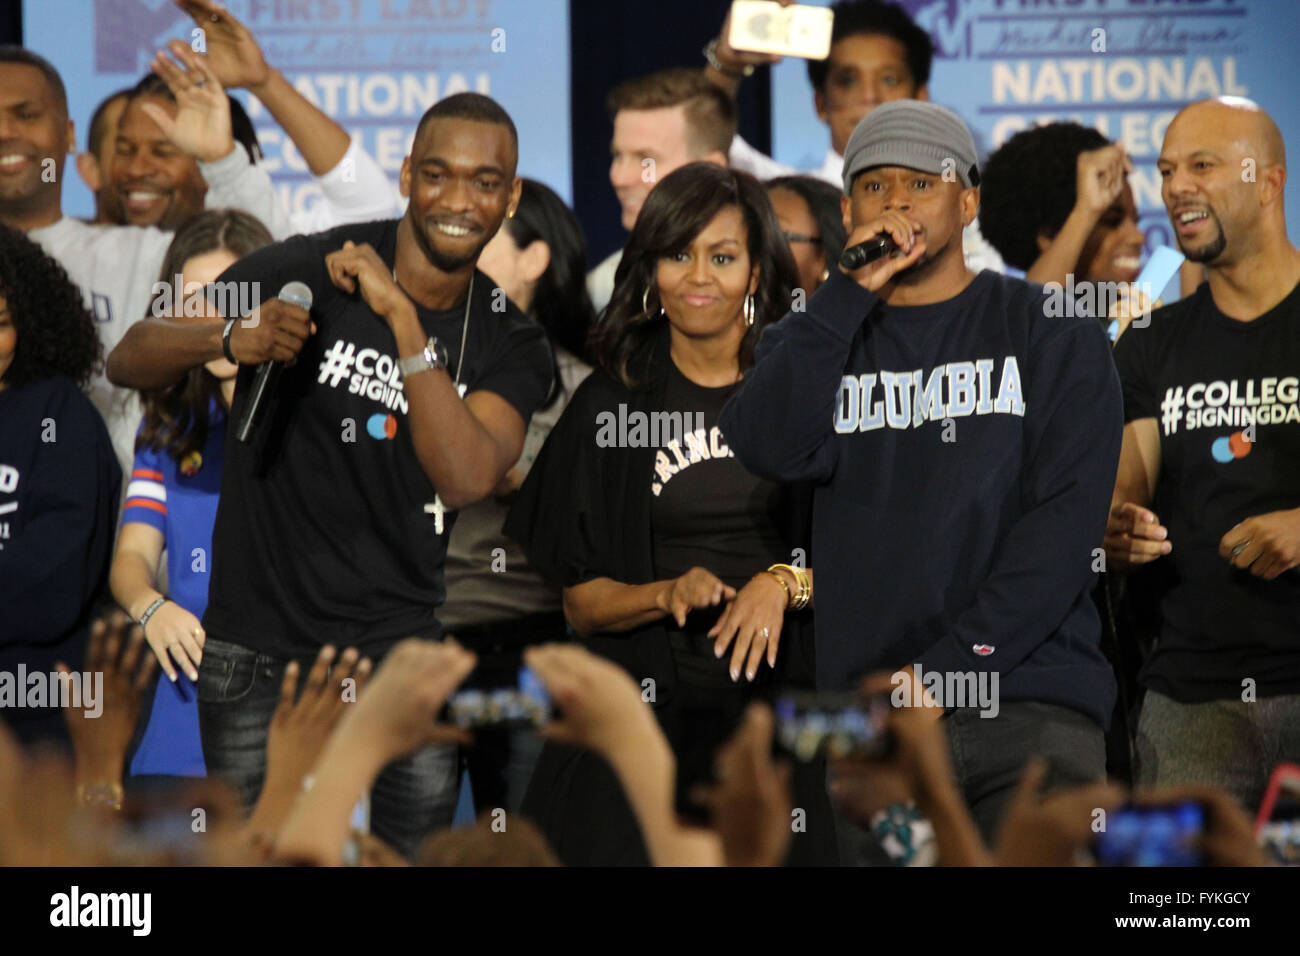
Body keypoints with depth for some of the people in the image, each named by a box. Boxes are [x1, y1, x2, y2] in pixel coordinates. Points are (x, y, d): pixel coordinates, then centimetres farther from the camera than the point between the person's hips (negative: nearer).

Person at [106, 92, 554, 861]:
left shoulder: (512, 346, 1)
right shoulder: (303, 273, -6)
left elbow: (466, 478, -18)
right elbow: (129, 362, -5)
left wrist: (401, 318, -24)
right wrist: (229, 339, -26)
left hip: (398, 643, 2)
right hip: (255, 644, -2)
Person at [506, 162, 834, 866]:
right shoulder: (611, 404, 4)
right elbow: (581, 602, 5)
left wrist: (784, 584, -16)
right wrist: (669, 593, -14)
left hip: (783, 702, 0)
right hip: (652, 717, 0)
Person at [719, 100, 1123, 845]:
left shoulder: (1051, 335, 10)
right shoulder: (817, 338, 18)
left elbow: (1064, 517, -1)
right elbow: (771, 451, -3)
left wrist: (941, 670, -10)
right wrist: (852, 294, -6)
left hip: (1027, 702, -2)